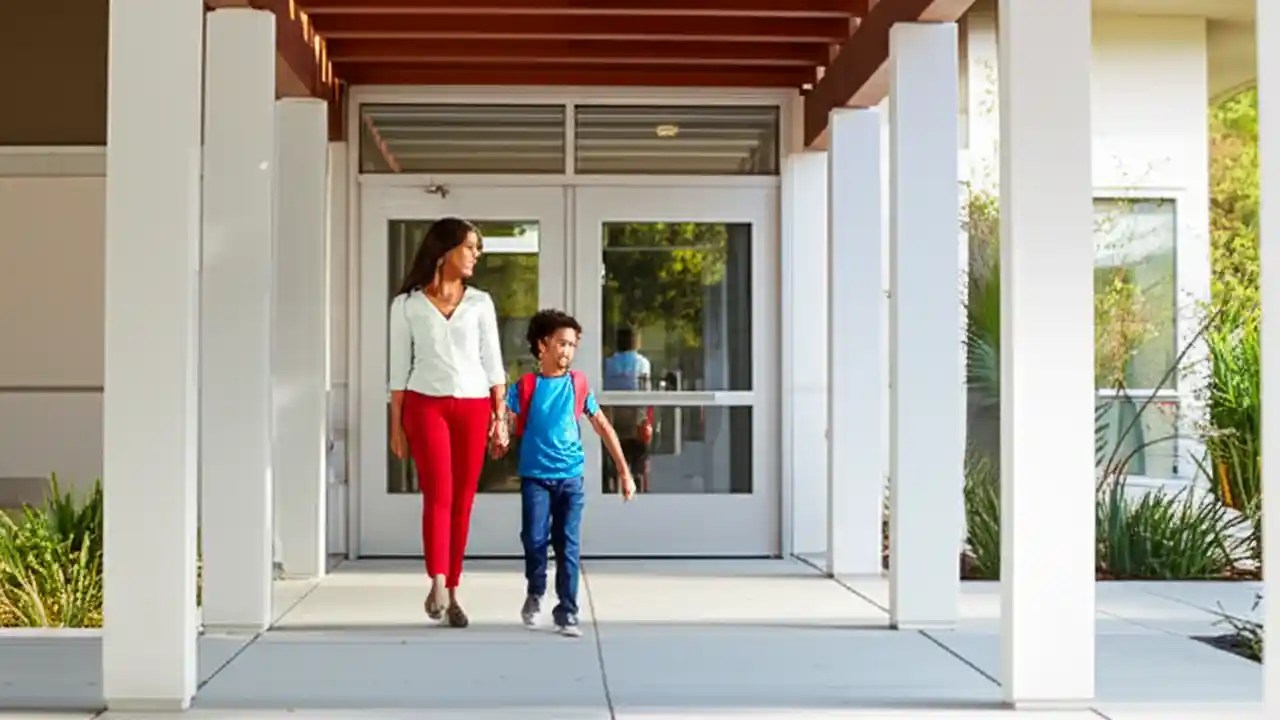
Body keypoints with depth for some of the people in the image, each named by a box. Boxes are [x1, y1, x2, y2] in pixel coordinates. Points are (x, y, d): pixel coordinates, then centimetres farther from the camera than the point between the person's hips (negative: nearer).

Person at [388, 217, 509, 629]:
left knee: (462, 501, 2)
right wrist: (396, 425, 3)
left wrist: (500, 416, 4)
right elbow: (399, 368, 6)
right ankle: (438, 584, -18)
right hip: (425, 405, -2)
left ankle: (452, 591, 9)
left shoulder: (480, 303, 10)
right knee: (438, 495, -15)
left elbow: (493, 363, 10)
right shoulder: (407, 304, 4)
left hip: (473, 407, 2)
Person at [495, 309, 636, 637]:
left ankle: (567, 613, 8)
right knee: (534, 539, -5)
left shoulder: (578, 384, 4)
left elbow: (603, 426, 8)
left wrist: (624, 472, 7)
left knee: (569, 546, -1)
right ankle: (535, 593, 23)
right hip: (535, 476, -1)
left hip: (571, 477, 1)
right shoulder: (526, 386, 0)